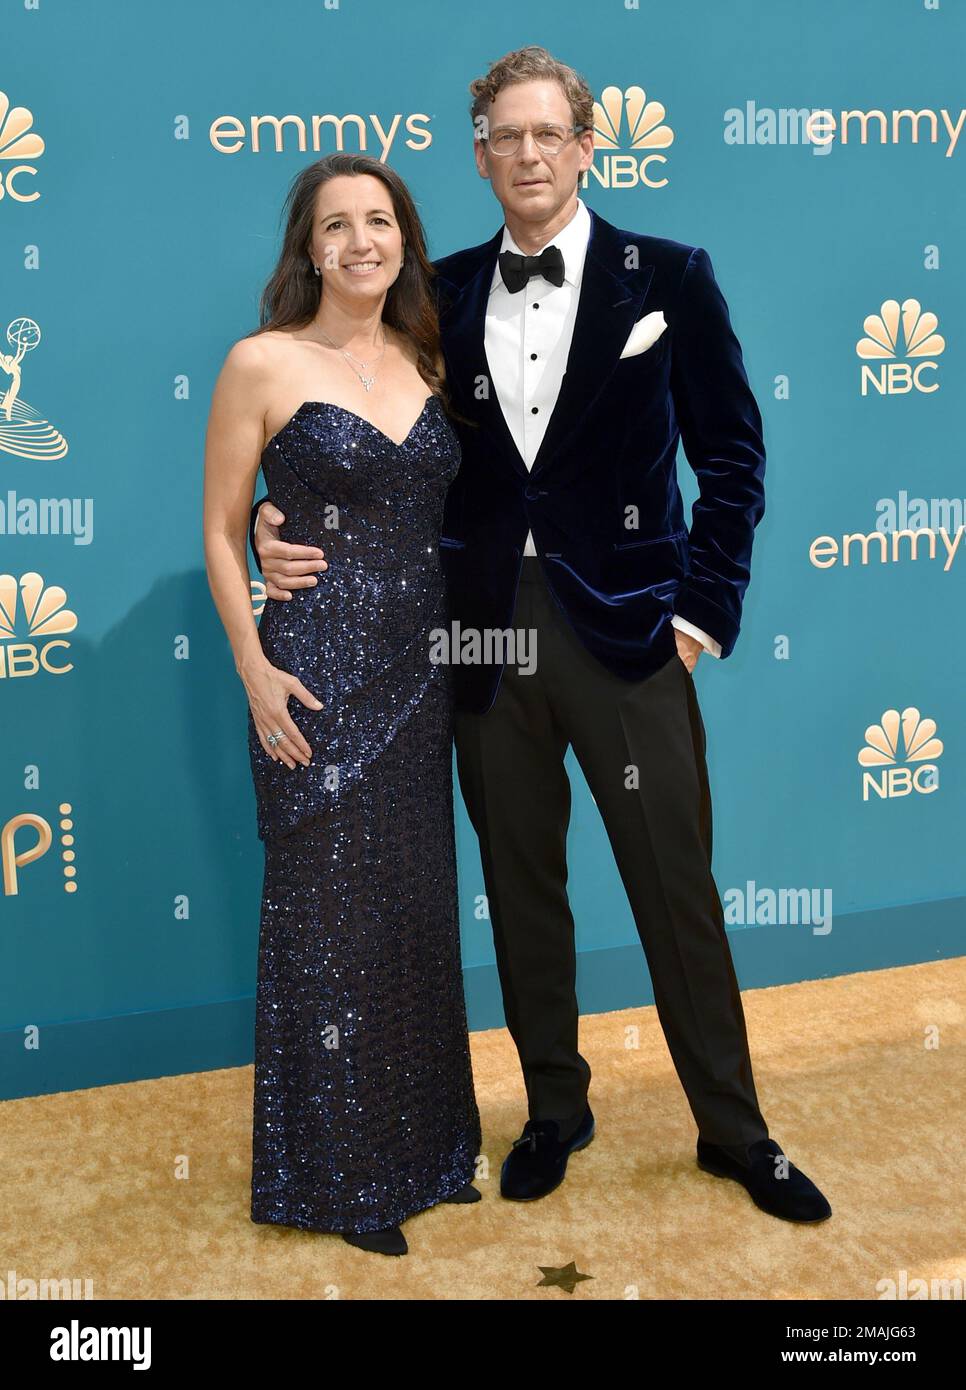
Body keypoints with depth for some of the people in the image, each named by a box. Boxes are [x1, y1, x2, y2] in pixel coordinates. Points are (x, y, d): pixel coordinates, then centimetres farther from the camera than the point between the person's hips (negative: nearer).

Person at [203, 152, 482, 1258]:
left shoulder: (426, 360, 9)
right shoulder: (263, 362, -6)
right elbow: (222, 533, -4)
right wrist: (255, 671, -11)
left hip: (419, 670, 6)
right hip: (317, 671, -5)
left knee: (415, 904, 14)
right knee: (326, 913, 3)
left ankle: (419, 1143, 32)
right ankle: (334, 1172, 22)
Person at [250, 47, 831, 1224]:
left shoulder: (667, 277, 1)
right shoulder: (445, 292, 7)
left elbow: (732, 455, 0)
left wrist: (704, 605, -7)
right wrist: (282, 518, -8)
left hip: (626, 630, -2)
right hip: (488, 635, 3)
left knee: (678, 890, 5)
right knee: (521, 886, 13)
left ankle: (734, 1132, 24)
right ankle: (554, 1110, 33)